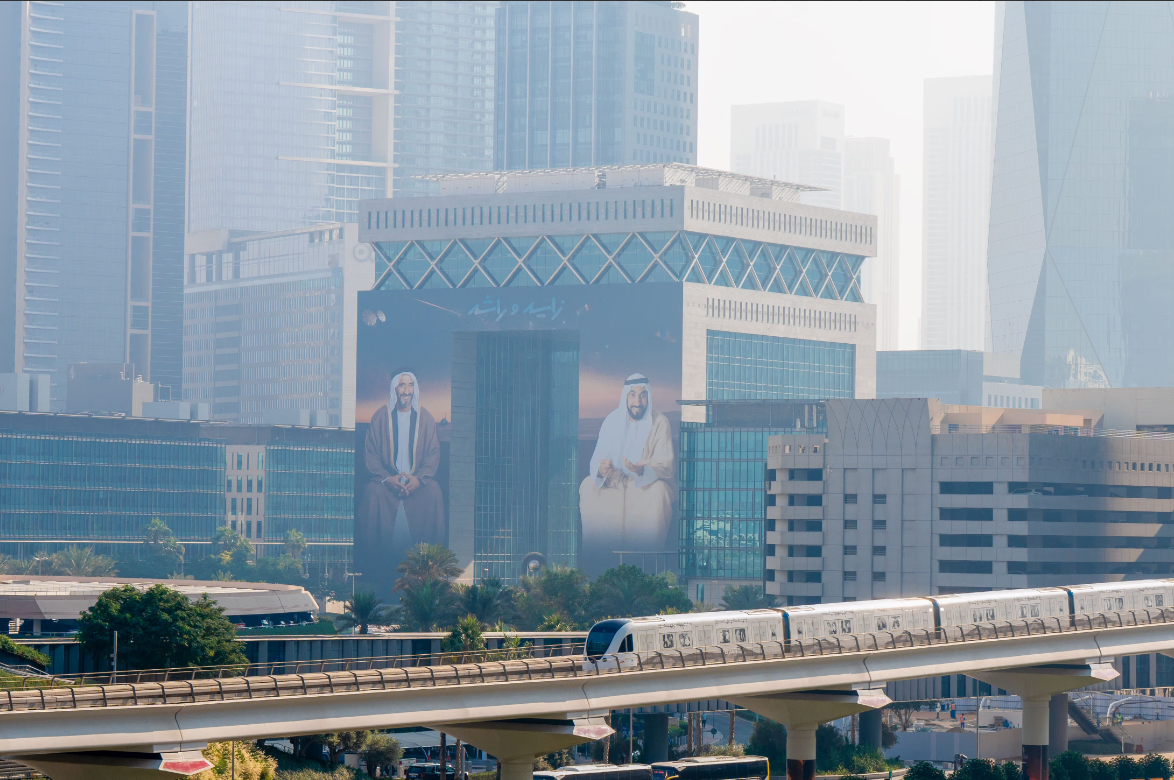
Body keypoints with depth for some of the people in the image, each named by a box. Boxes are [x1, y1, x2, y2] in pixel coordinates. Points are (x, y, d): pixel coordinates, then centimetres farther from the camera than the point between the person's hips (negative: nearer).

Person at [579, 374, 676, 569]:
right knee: (588, 486, -23)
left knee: (658, 491, -35)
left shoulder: (659, 423, -10)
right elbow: (597, 459, -7)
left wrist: (643, 470, -40)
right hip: (615, 483, 3)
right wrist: (600, 470, -33)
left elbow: (666, 466, -18)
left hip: (648, 483, -3)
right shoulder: (612, 421, -2)